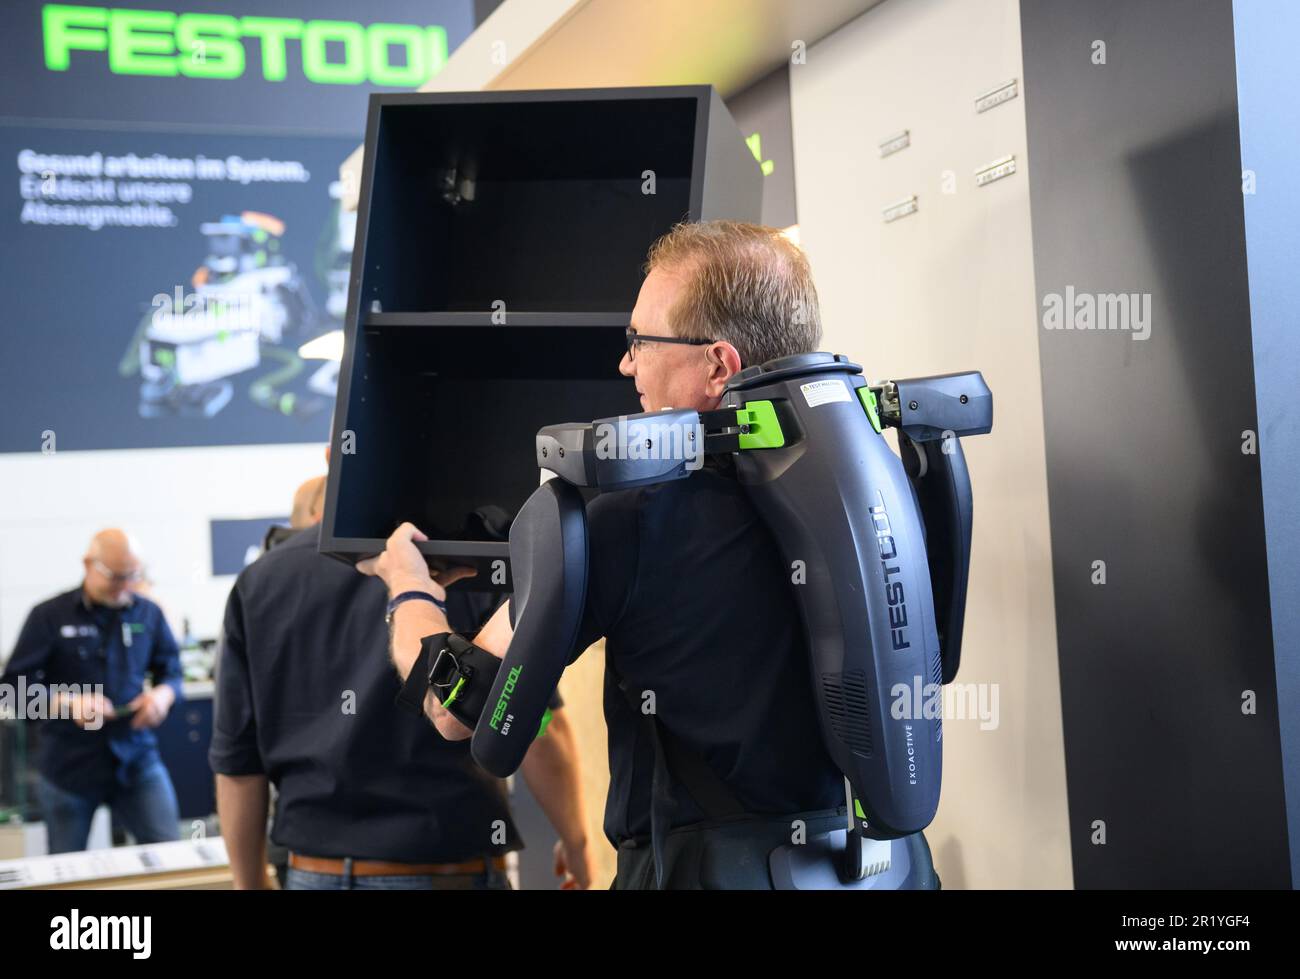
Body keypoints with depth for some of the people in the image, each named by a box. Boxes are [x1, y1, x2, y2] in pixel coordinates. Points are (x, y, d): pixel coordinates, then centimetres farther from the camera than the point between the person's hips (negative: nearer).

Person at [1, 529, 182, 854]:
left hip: (137, 760, 1)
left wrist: (164, 693, -11)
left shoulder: (148, 614, 3)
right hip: (69, 766, -1)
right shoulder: (49, 616, -4)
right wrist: (69, 702, -23)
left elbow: (171, 669, 13)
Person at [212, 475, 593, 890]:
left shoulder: (259, 582, 7)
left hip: (317, 873, 3)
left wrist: (251, 883, 16)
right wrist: (576, 842, 4)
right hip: (450, 871, -3)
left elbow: (237, 764, 6)